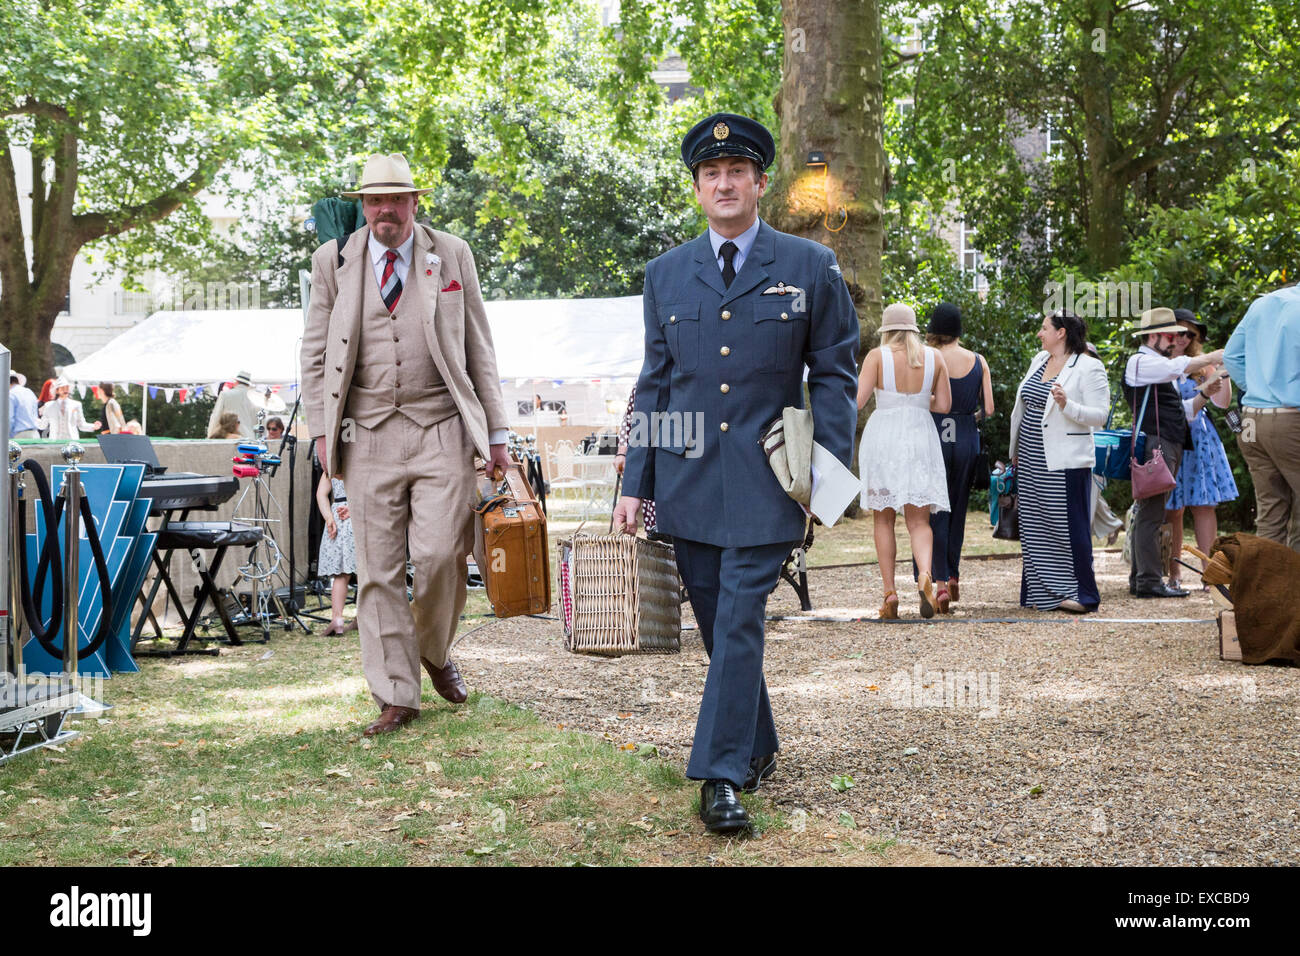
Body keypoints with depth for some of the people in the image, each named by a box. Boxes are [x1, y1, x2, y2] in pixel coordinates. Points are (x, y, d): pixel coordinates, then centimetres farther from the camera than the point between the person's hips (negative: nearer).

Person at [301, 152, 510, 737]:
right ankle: (396, 697, 9)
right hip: (368, 436, 1)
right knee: (379, 569, 0)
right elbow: (315, 353, 12)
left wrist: (496, 432, 7)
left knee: (440, 553, -11)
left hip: (442, 430, -1)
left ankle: (435, 652, 19)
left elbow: (479, 348, 10)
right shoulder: (333, 261, 9)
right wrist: (321, 430, 3)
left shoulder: (452, 256, 8)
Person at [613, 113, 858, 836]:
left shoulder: (811, 268, 1)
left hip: (766, 480, -3)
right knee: (717, 624, 10)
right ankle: (758, 748, 26)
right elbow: (655, 383, 12)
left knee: (740, 622, -9)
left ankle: (723, 775, -5)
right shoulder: (667, 274, 10)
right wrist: (635, 485, 7)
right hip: (686, 477, 4)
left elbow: (834, 376, 2)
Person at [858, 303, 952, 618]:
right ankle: (925, 574, -24)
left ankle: (889, 592, 2)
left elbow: (857, 399, -12)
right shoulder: (934, 357, 3)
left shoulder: (877, 356, -5)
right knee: (918, 521, 4)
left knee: (883, 520, 10)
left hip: (883, 438, -2)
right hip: (920, 438, 2)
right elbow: (944, 405, 6)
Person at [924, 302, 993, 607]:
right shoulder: (979, 362, 2)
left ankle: (941, 583, -12)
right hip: (968, 441, 3)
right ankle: (954, 576, 27)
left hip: (936, 437, -3)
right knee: (958, 509, 17)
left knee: (936, 512, 0)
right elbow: (988, 409, 3)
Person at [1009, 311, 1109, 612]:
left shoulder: (1088, 368, -8)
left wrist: (1067, 405, -28)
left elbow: (1099, 416, -13)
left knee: (1069, 528, -6)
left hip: (1065, 463, -8)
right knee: (1035, 528, 8)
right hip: (1031, 462, 8)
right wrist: (1016, 450, 23)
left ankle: (1080, 595, -1)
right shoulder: (1039, 360, 14)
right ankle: (1042, 593, 15)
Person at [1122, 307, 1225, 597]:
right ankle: (1149, 581, -15)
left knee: (1149, 514, 9)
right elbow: (1178, 367, -17)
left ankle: (1140, 578, 10)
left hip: (1169, 447, 10)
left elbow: (1182, 410, 28)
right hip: (1154, 445, -10)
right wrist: (1212, 357, -10)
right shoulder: (1140, 361, -3)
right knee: (1151, 513, -12)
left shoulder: (1160, 367, 27)